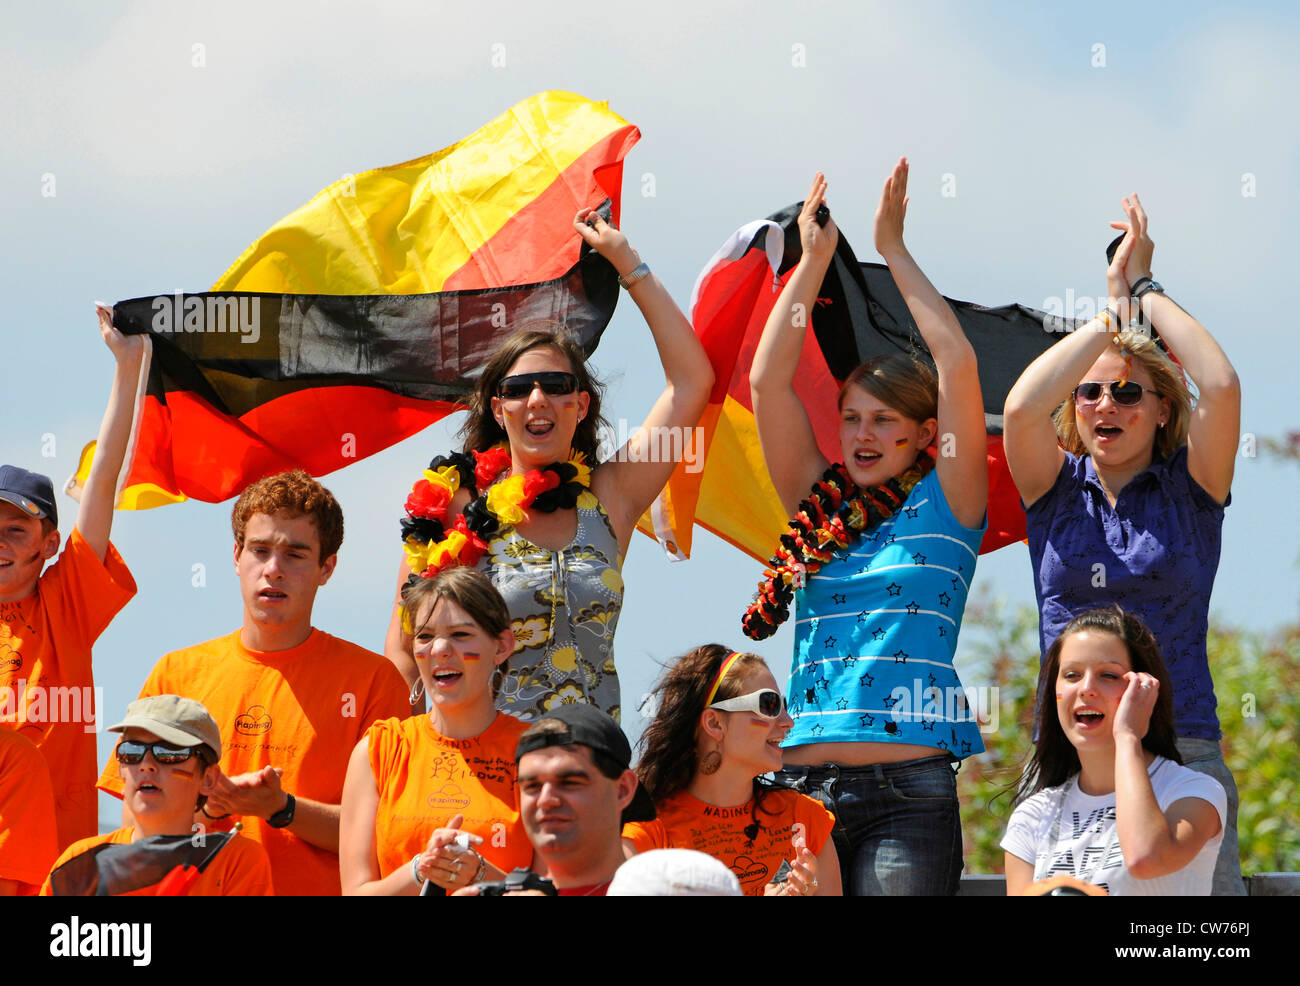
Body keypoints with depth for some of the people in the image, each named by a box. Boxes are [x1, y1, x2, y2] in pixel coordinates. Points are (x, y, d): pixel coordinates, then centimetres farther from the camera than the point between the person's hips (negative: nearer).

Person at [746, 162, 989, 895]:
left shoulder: (944, 505, 8)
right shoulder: (820, 507, 17)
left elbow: (958, 366, 0)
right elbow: (768, 381, 13)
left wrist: (894, 250, 5)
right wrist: (814, 261, 12)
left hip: (909, 788, -3)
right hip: (802, 780, 3)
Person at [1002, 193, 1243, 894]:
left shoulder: (1190, 488, 9)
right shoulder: (1056, 489, 12)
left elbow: (1221, 388, -9)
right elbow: (1022, 406, -8)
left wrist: (1147, 291, 2)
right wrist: (1114, 311, -1)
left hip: (1181, 751, -1)